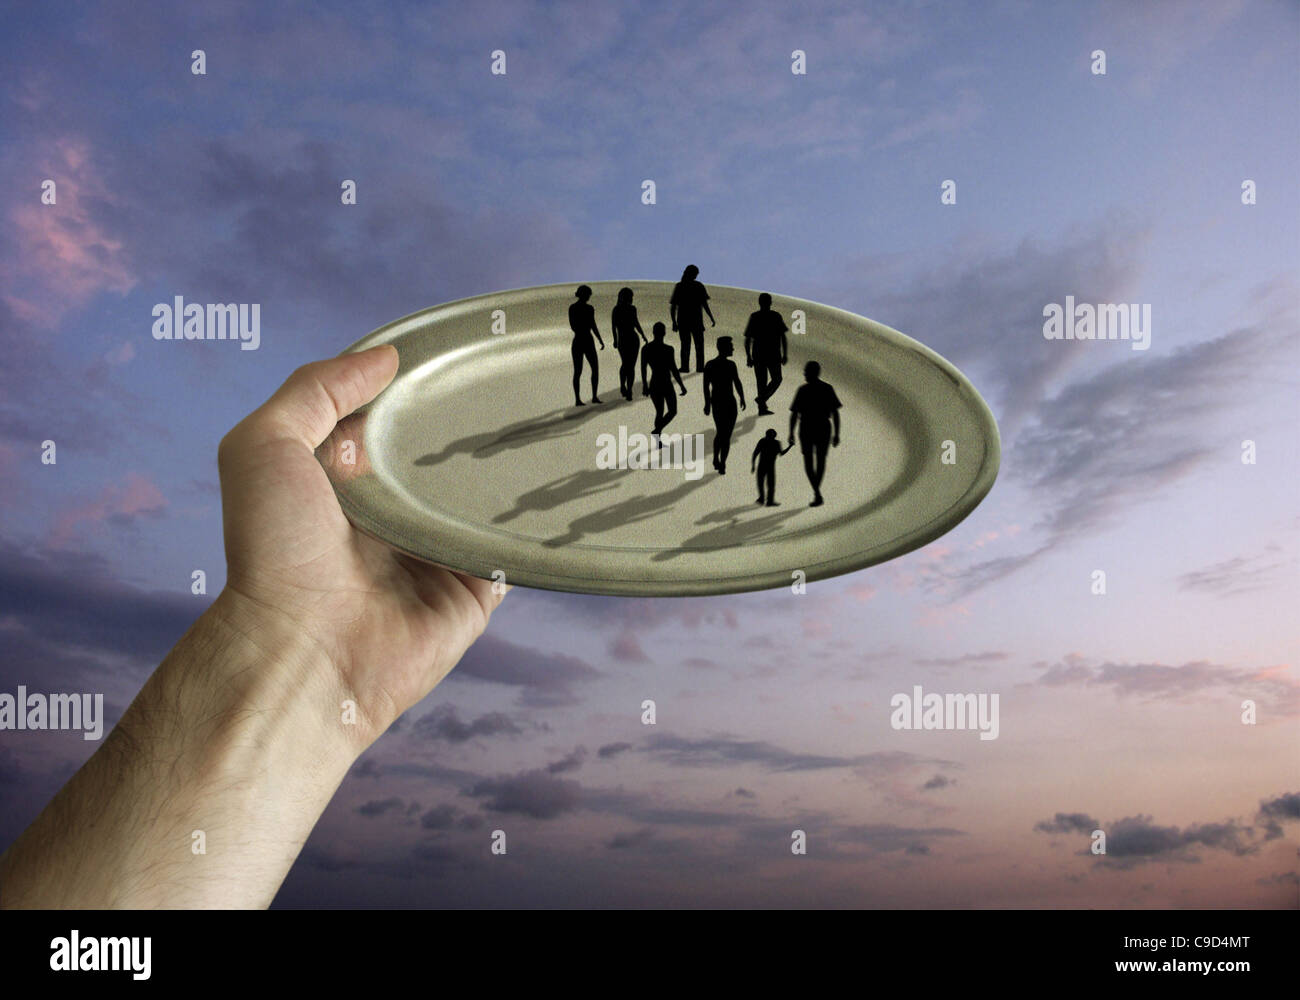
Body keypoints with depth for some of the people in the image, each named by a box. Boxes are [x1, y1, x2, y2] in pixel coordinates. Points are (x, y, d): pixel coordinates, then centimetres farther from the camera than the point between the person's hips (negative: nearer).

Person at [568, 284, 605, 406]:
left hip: (576, 342, 5)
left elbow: (572, 326, 11)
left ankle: (577, 399, 5)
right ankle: (594, 396, 3)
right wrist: (601, 341, -7)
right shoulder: (588, 308, -10)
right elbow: (593, 327, -12)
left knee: (577, 372, 6)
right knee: (595, 369, 6)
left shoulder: (572, 308, 5)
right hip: (587, 341, -5)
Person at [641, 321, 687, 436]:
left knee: (659, 412, 18)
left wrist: (644, 386, 16)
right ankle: (657, 430, -7)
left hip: (653, 384, 5)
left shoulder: (645, 349, -2)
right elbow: (673, 370, -16)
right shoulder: (667, 349, -18)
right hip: (666, 385, -5)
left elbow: (643, 369, 5)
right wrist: (682, 386, -7)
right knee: (672, 411, 14)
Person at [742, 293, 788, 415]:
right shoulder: (776, 316, -4)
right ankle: (762, 398, -7)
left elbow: (747, 340, -4)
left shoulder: (754, 317, -2)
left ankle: (762, 408, 9)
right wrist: (784, 354, 0)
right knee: (776, 379, 13)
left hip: (758, 355, 2)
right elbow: (783, 337, -6)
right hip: (774, 355, -2)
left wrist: (748, 357, 3)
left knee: (761, 382, 10)